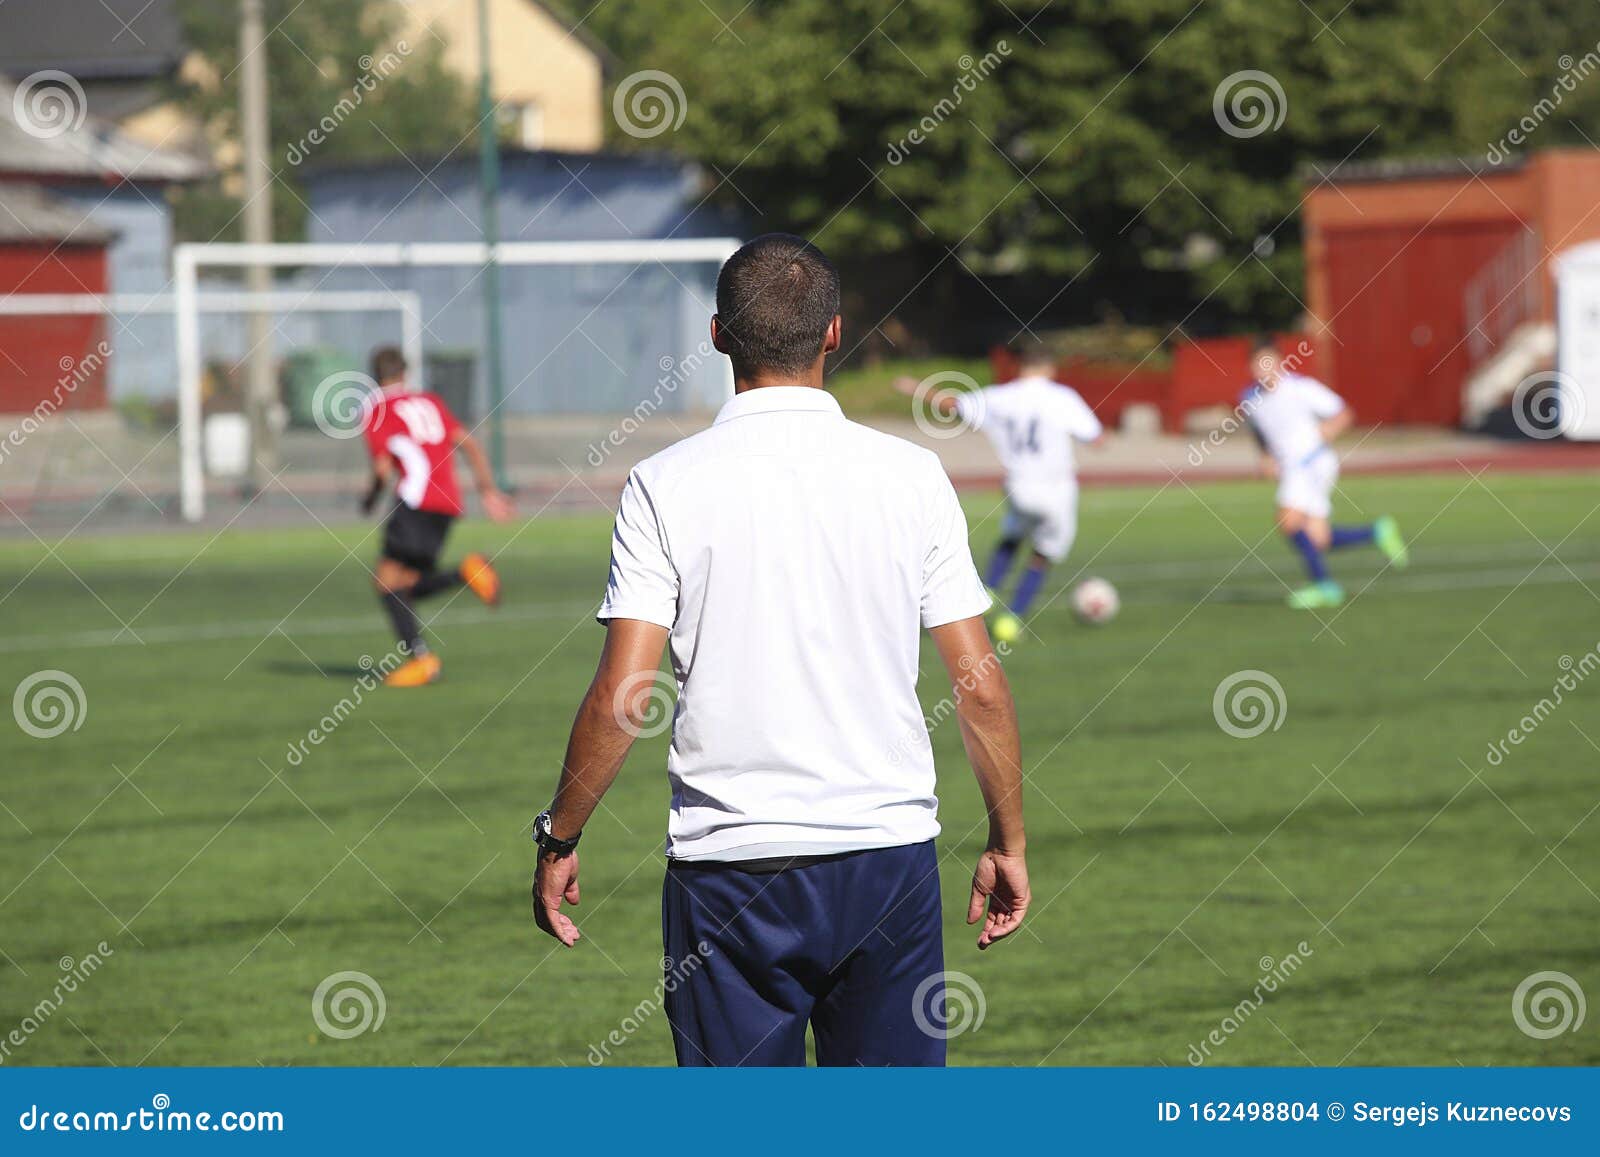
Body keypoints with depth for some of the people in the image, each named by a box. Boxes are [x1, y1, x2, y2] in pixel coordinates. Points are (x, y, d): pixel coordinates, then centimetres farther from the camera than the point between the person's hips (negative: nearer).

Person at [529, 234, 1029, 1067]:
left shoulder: (665, 485, -5)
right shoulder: (911, 475, 0)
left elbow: (621, 697, -9)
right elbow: (982, 686, 1)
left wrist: (557, 841, 4)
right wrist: (1007, 843, 12)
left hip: (728, 862, -1)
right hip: (890, 850, 1)